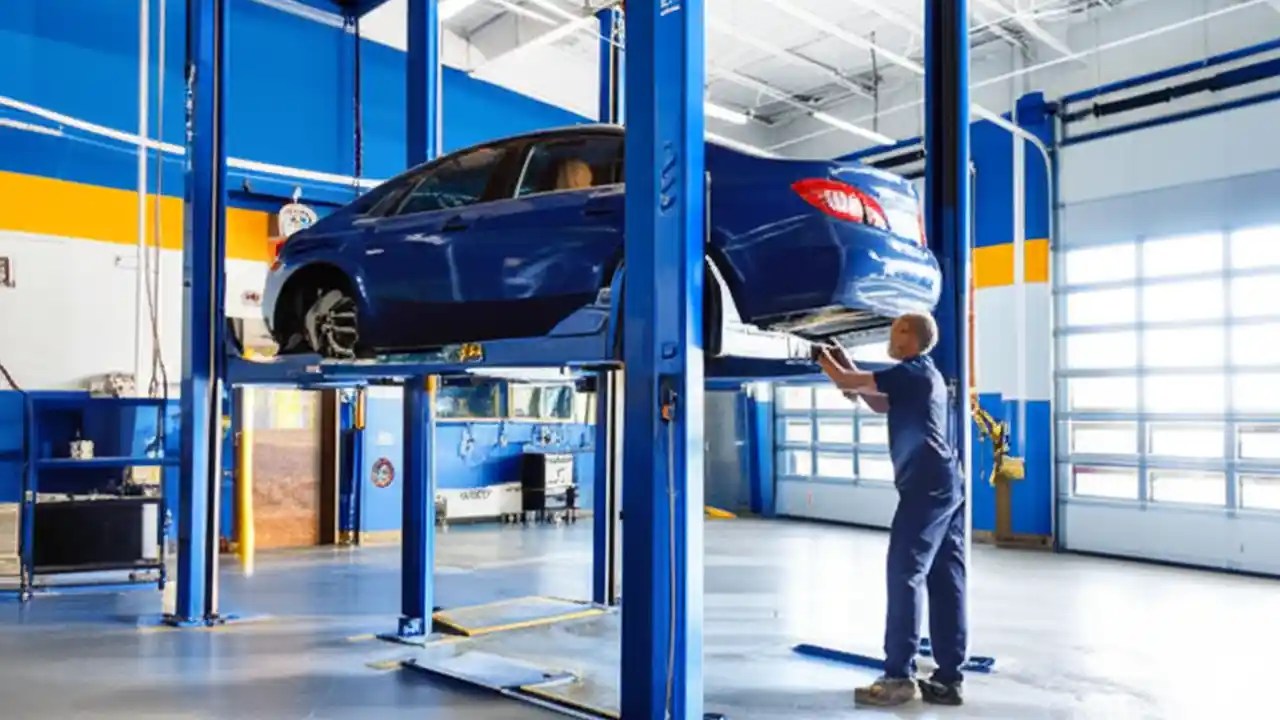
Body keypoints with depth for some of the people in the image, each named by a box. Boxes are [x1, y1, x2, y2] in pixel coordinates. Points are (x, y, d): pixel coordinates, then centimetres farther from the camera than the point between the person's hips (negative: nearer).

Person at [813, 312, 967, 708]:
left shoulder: (911, 372, -10)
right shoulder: (925, 375, 21)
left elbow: (844, 381, -10)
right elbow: (881, 404, 30)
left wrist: (823, 357, 10)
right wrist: (850, 368, 22)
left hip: (926, 486, -10)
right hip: (947, 486, 10)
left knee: (905, 575, -7)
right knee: (945, 580, 8)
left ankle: (898, 677, -4)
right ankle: (949, 677, 12)